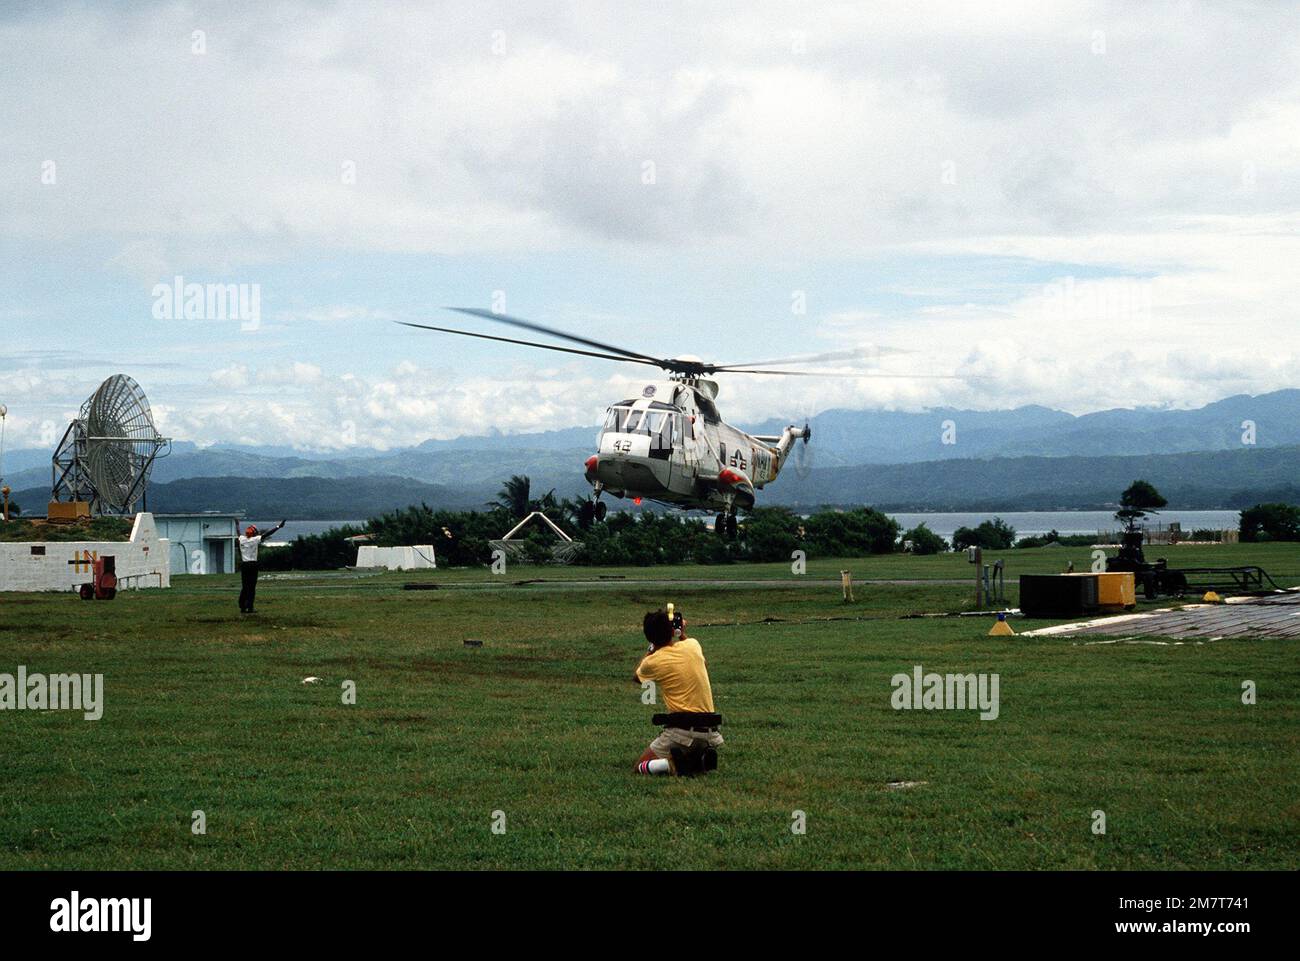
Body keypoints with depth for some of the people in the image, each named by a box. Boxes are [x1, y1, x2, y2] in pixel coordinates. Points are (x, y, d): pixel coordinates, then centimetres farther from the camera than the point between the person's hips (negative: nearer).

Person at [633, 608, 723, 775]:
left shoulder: (652, 662, -6)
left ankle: (672, 764, -19)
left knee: (641, 766, 7)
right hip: (710, 732, 5)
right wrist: (682, 634, 41)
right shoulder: (692, 645, 4)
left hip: (681, 731, -5)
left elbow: (637, 675, 21)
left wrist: (652, 648, 27)